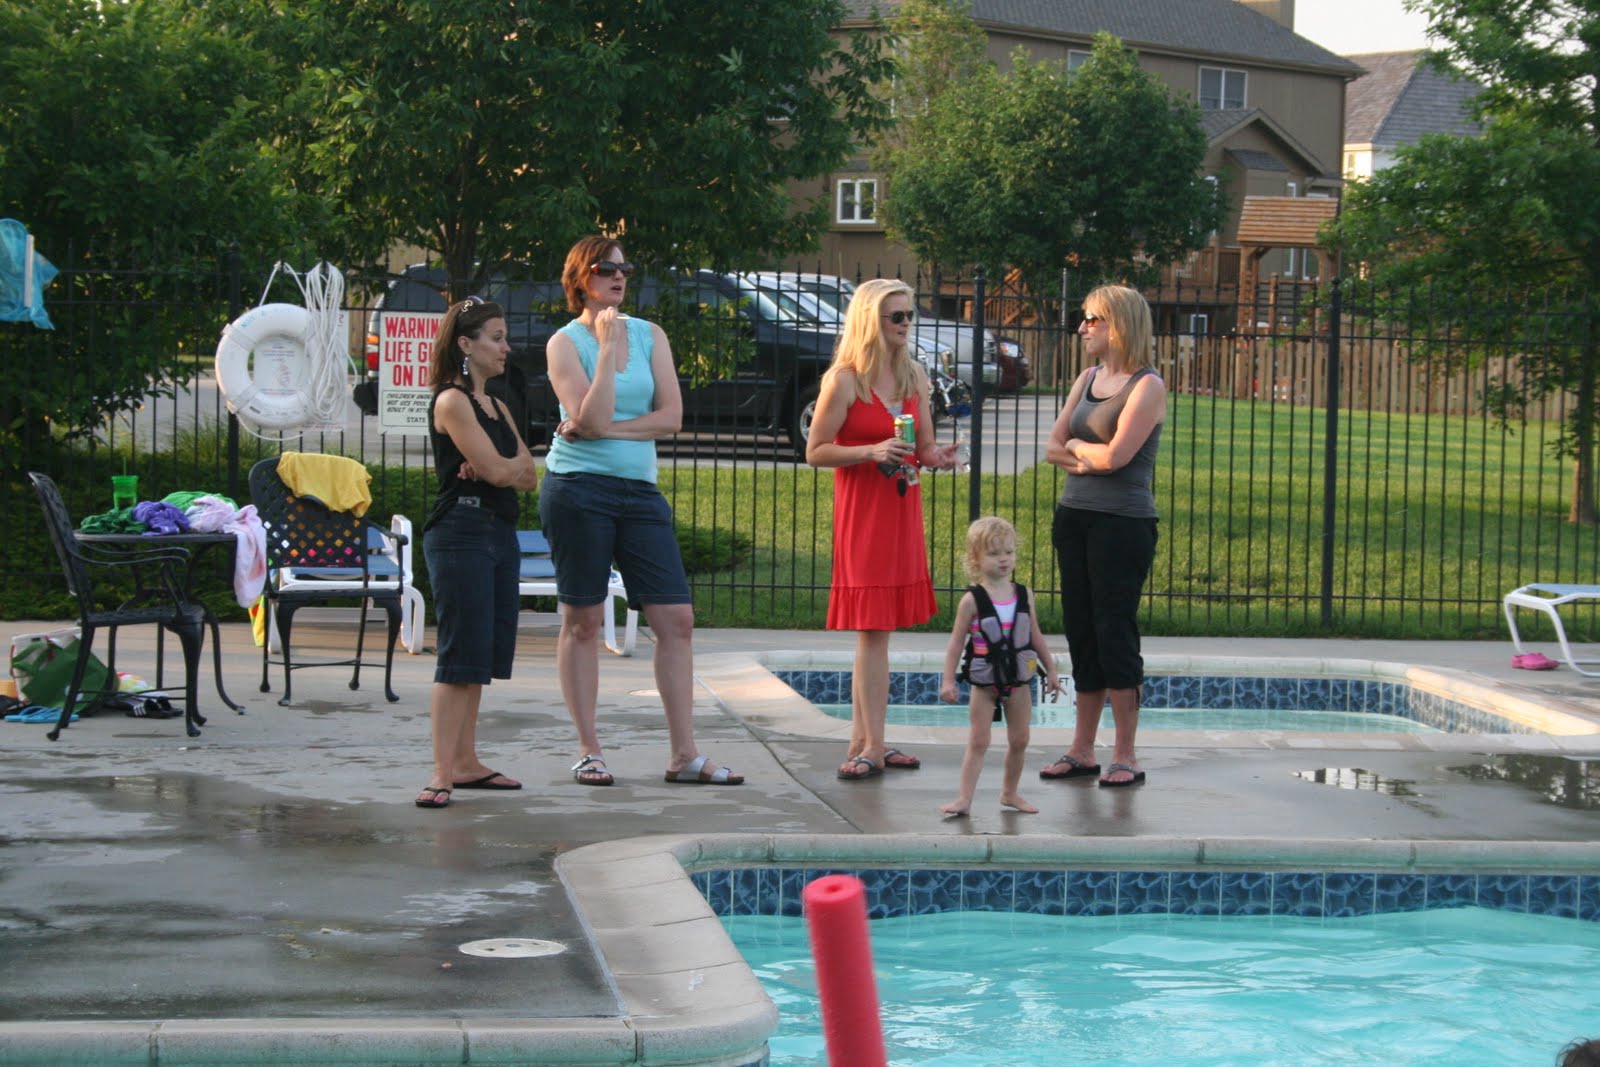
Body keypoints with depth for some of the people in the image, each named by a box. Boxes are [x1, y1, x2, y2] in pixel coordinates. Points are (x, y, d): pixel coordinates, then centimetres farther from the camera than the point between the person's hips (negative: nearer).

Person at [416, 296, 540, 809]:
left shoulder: (495, 406, 18)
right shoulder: (451, 401, -9)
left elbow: (528, 475, 13)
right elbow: (495, 469, -15)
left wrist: (503, 467, -7)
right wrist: (516, 464, 6)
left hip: (500, 532, 9)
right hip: (461, 531, -9)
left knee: (485, 652, 10)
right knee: (462, 655, -11)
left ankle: (466, 761, 16)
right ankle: (443, 773, -12)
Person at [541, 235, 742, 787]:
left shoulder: (650, 336, 11)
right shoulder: (565, 342, -1)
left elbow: (670, 416, 1)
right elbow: (590, 420, -14)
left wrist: (606, 429, -9)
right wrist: (608, 348, -12)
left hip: (639, 491, 4)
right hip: (578, 488, -4)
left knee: (677, 618, -2)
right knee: (583, 620, 2)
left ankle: (684, 755, 1)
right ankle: (589, 751, 11)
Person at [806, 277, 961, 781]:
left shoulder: (914, 376, 9)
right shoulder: (843, 380, -10)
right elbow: (816, 452, -10)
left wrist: (936, 456, -9)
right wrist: (872, 451, -22)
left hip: (903, 511, 6)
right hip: (862, 513, -6)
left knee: (878, 628, 8)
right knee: (872, 630, -7)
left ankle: (862, 740, 13)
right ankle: (872, 746, -4)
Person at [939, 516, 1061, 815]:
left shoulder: (1024, 595, 0)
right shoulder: (972, 600, -11)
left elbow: (1035, 636, 11)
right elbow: (957, 642, -7)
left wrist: (1051, 671, 13)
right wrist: (948, 680, -12)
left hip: (1019, 680, 4)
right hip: (984, 682, -4)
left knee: (1019, 740, 11)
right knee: (978, 742, -3)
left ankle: (1010, 792, 26)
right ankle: (965, 798, -3)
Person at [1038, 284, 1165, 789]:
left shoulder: (1147, 386, -9)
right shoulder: (1088, 379, 14)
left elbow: (1114, 455, -19)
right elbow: (1053, 447, 11)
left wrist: (1076, 447, 0)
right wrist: (1088, 458, -9)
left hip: (1123, 522, -7)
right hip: (1074, 515, 7)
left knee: (1114, 633, -6)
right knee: (1081, 631, 9)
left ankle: (1126, 756, 1)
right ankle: (1082, 751, 15)